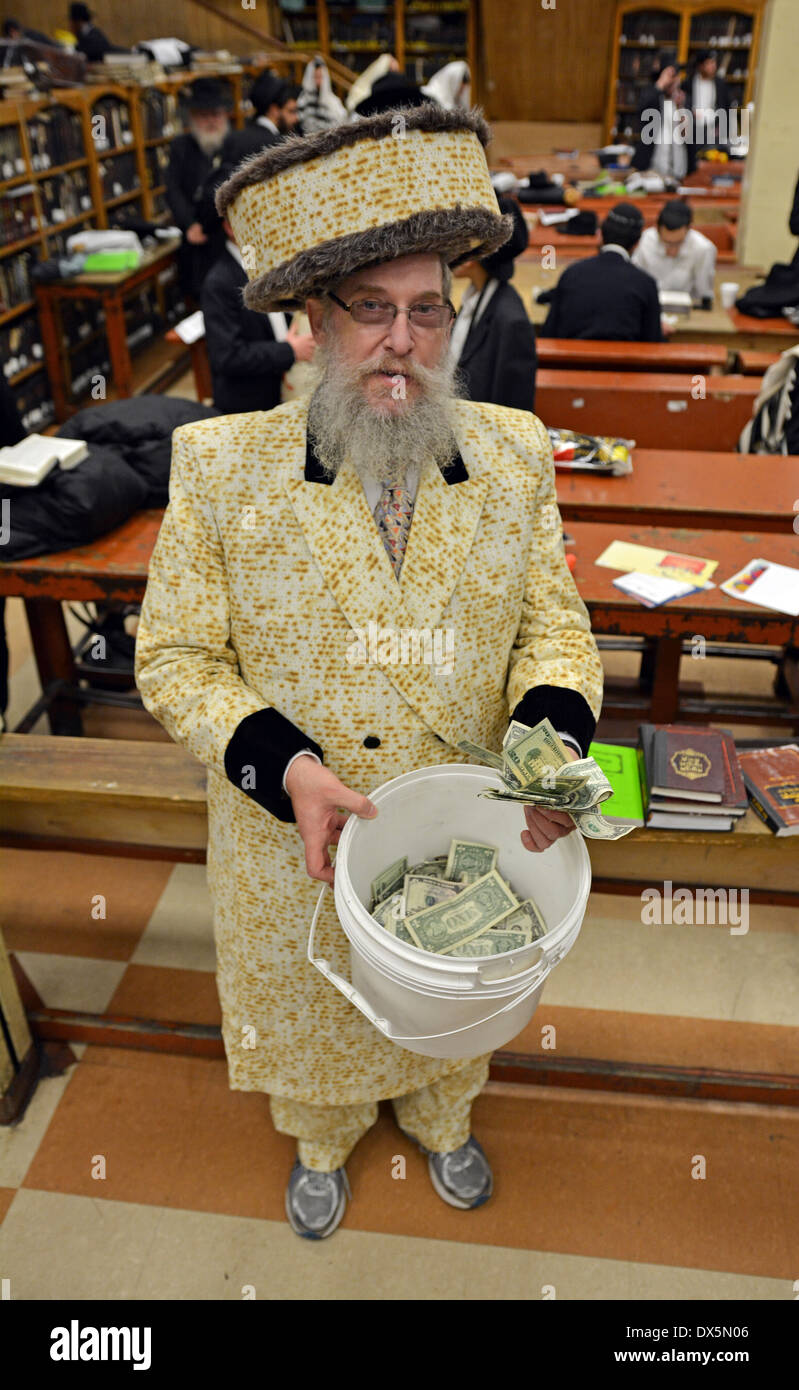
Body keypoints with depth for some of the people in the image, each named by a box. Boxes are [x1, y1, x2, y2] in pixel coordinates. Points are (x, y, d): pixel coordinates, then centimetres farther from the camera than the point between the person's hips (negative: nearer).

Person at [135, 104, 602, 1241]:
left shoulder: (515, 456, -9)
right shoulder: (221, 468, -16)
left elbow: (553, 626, -3)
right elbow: (175, 658, -11)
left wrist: (551, 743, -24)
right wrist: (286, 769, -26)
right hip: (292, 846, -1)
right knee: (310, 1018, 26)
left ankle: (443, 1124, 64)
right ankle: (322, 1146, 61)